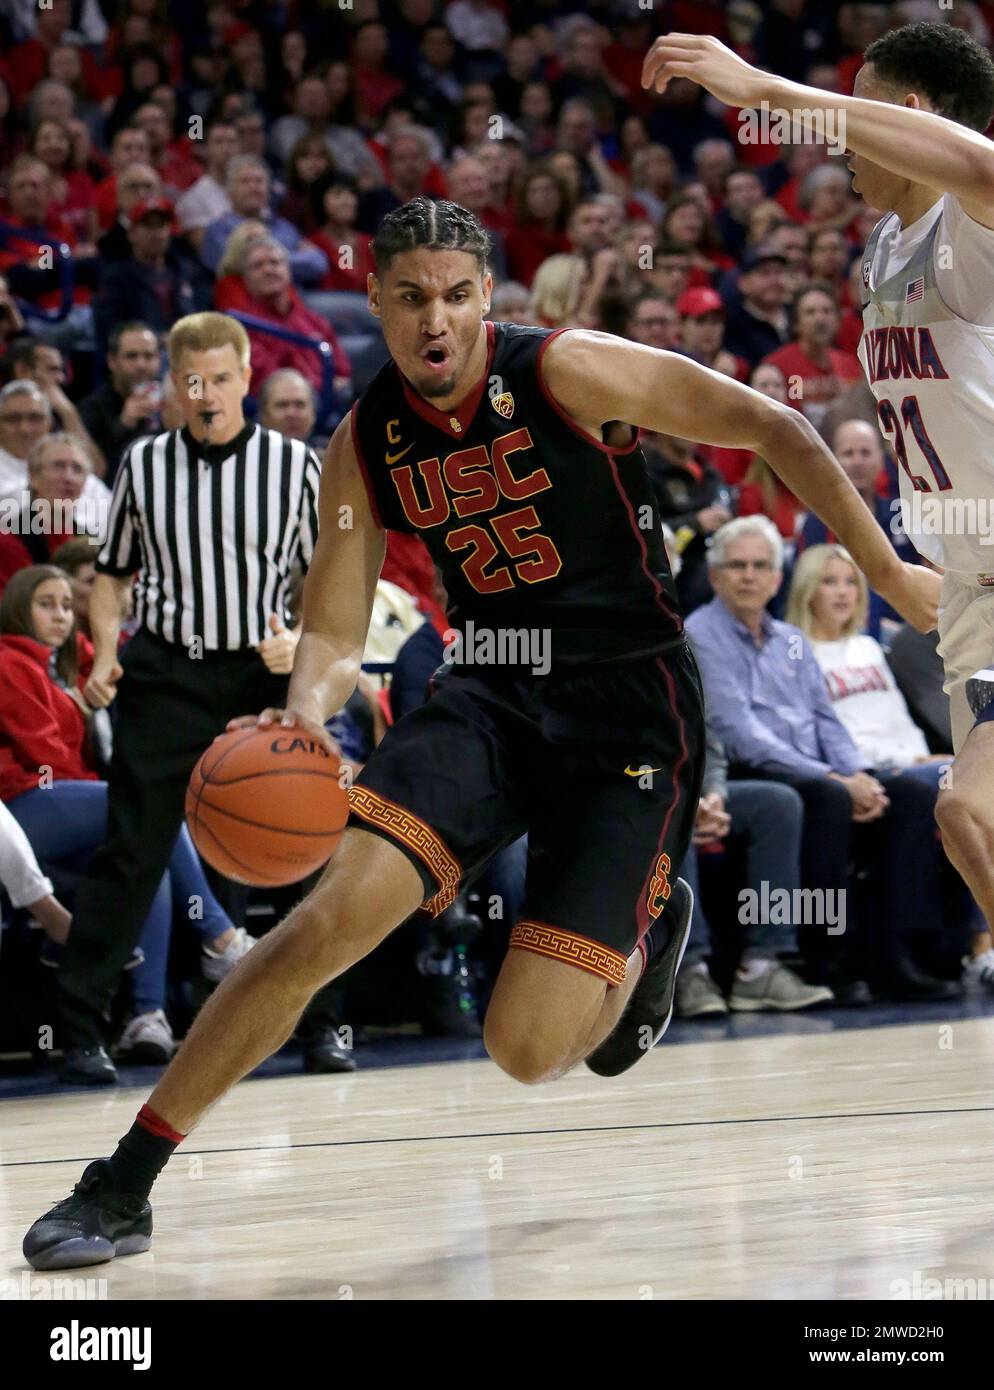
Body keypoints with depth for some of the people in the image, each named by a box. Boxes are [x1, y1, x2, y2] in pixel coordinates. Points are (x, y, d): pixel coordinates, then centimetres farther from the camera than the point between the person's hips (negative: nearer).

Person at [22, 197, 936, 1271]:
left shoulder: (565, 372, -14)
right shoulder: (366, 445, 0)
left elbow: (775, 431, -9)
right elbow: (333, 632, 3)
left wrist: (887, 573, -8)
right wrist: (305, 712, -20)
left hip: (633, 709, -3)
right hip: (492, 696, 4)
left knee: (528, 1050, -12)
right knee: (331, 915, -20)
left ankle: (650, 925, 25)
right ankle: (122, 1187, -12)